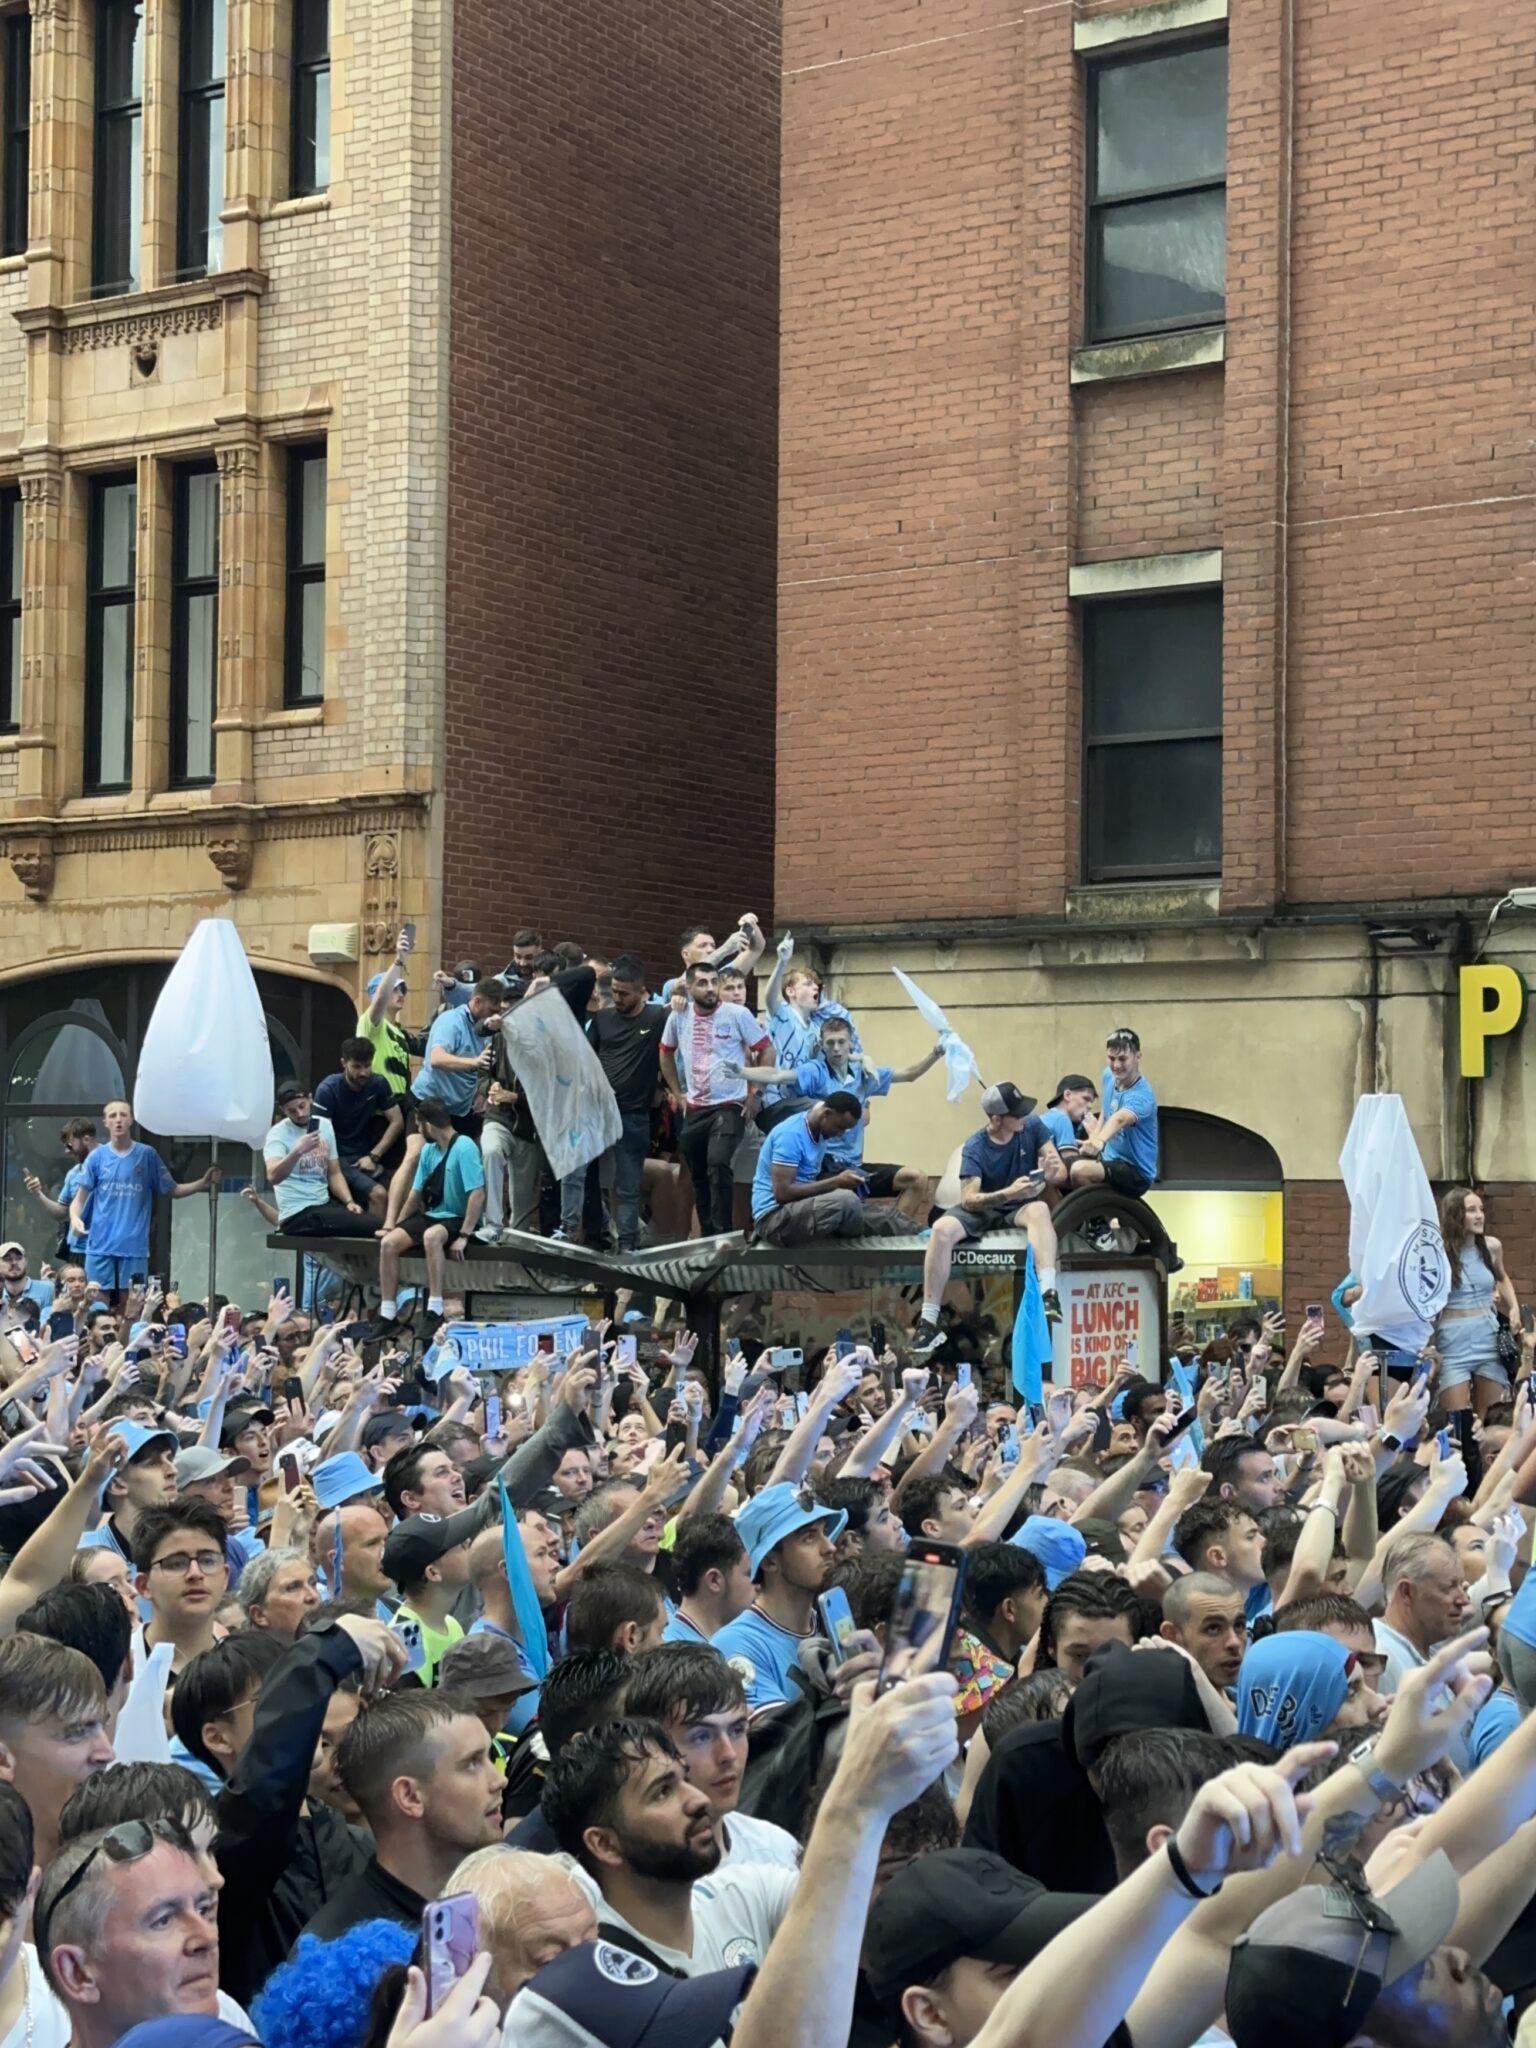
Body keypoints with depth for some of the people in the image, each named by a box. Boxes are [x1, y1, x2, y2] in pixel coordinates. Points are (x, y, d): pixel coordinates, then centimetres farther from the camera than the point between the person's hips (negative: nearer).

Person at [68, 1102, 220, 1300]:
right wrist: (75, 1217, -17)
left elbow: (173, 1190, 9)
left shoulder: (147, 1155, 5)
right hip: (101, 1244, 0)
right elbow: (80, 1197, 3)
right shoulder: (96, 1156, 5)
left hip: (134, 1245, 0)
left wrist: (203, 1184, -6)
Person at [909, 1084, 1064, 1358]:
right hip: (983, 1210, -1)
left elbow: (1062, 1174, -9)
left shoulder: (1032, 1127, -8)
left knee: (1039, 1210, -36)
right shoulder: (975, 1148, -15)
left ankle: (1048, 1294, -51)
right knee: (942, 1229, -32)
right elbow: (968, 1200, -24)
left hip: (1020, 1208, 1)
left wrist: (1051, 1174, -34)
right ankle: (929, 1321, -28)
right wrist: (1008, 1193, -40)